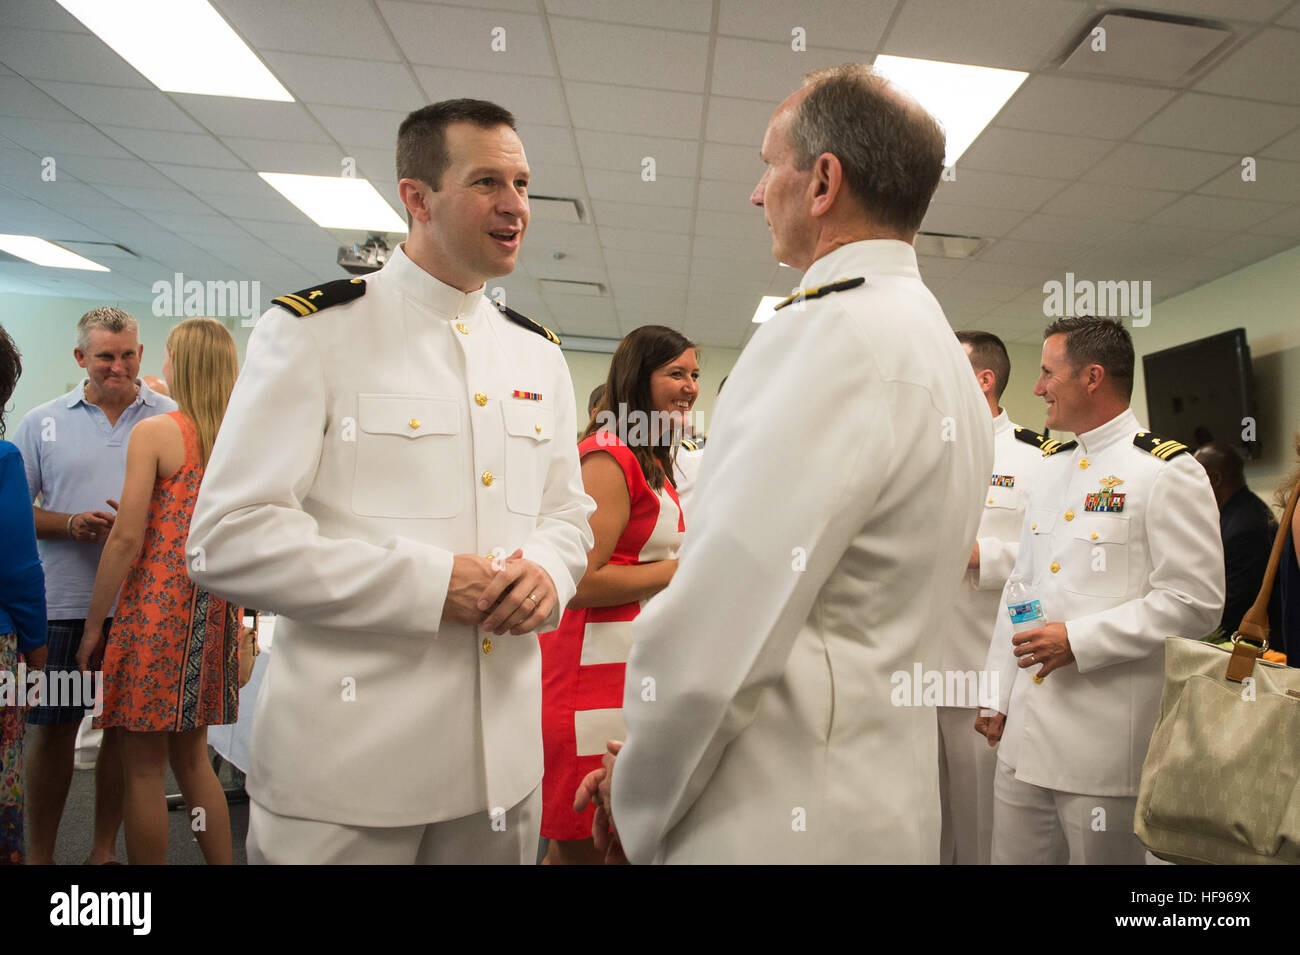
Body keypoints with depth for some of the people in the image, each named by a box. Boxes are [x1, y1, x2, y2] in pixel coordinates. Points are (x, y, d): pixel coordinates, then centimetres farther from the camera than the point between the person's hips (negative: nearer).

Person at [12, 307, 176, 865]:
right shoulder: (42, 423, 6)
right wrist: (69, 524, -10)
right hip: (63, 603, 1)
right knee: (53, 728, 8)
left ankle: (104, 849, 25)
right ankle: (38, 854, 25)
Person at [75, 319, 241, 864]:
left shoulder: (154, 432, -9)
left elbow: (128, 538, -12)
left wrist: (93, 624, -5)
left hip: (159, 604, -6)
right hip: (214, 609, 6)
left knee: (145, 767, 5)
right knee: (191, 755, 19)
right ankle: (222, 862, 25)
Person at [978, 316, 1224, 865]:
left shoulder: (1167, 473, -7)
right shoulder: (1051, 470, 15)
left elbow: (1195, 603, -14)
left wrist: (1079, 640, -18)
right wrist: (997, 696, 14)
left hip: (1107, 740, -6)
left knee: (1101, 854, 8)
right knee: (1012, 853, 14)